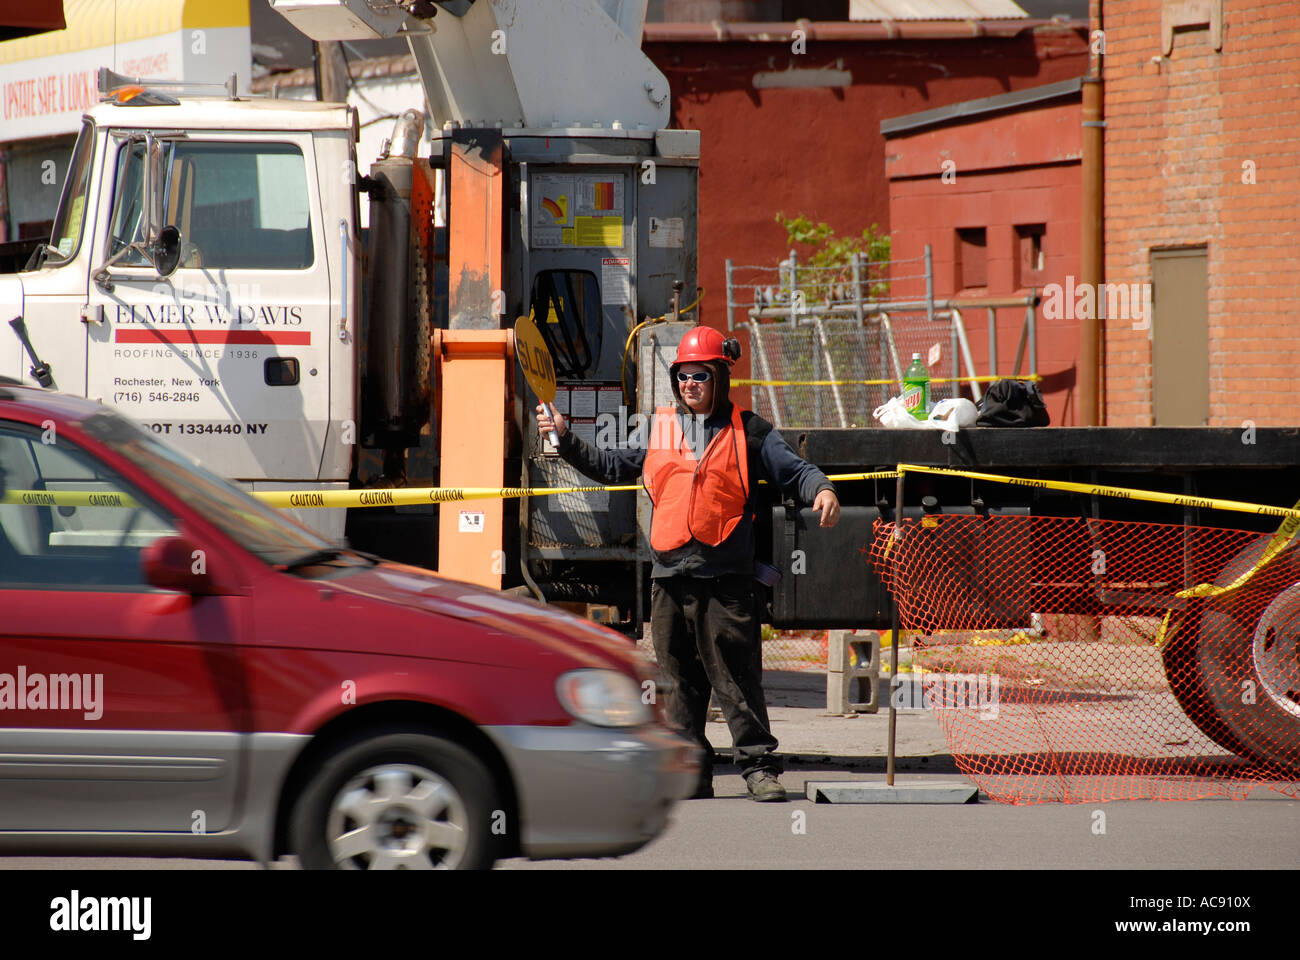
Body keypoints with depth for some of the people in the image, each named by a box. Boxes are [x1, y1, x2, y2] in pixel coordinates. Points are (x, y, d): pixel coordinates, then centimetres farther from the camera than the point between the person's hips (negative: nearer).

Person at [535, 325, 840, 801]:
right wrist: (565, 439, 12)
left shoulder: (747, 432, 6)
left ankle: (759, 766, -3)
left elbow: (794, 470, 6)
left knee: (736, 677, -6)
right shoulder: (659, 429, 15)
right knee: (679, 680, 7)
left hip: (726, 580, -4)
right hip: (670, 575, 4)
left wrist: (821, 490, -14)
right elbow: (612, 467, 21)